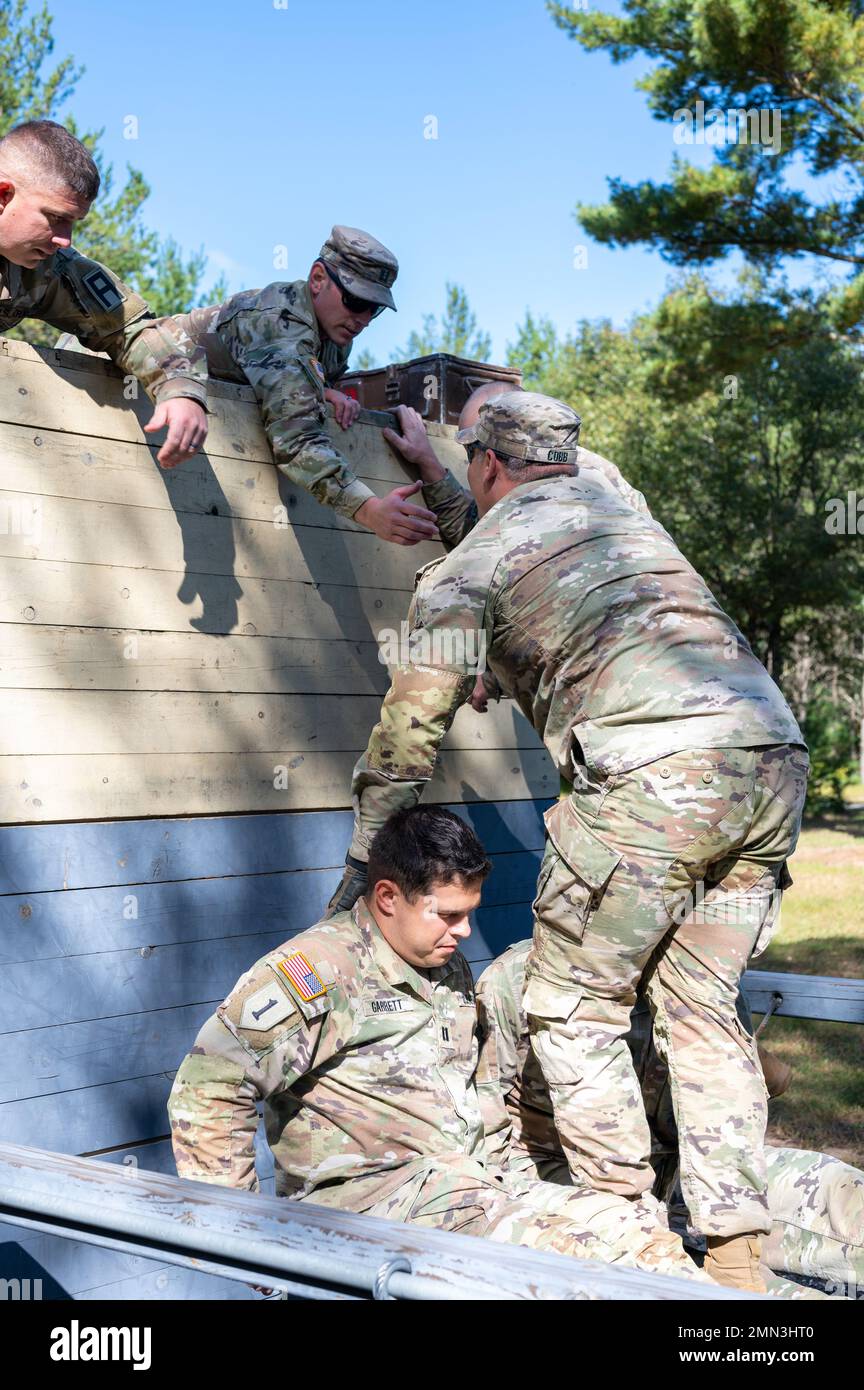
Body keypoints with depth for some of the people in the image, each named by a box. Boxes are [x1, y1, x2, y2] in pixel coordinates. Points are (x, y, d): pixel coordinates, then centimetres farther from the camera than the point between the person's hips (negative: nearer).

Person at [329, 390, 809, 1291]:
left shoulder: (472, 562, 12)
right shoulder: (625, 514, 29)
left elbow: (411, 726, 12)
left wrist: (363, 855, 24)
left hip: (655, 771, -7)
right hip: (772, 754, 7)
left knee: (574, 1009, 7)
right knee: (700, 1010, 14)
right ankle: (738, 1258, 13)